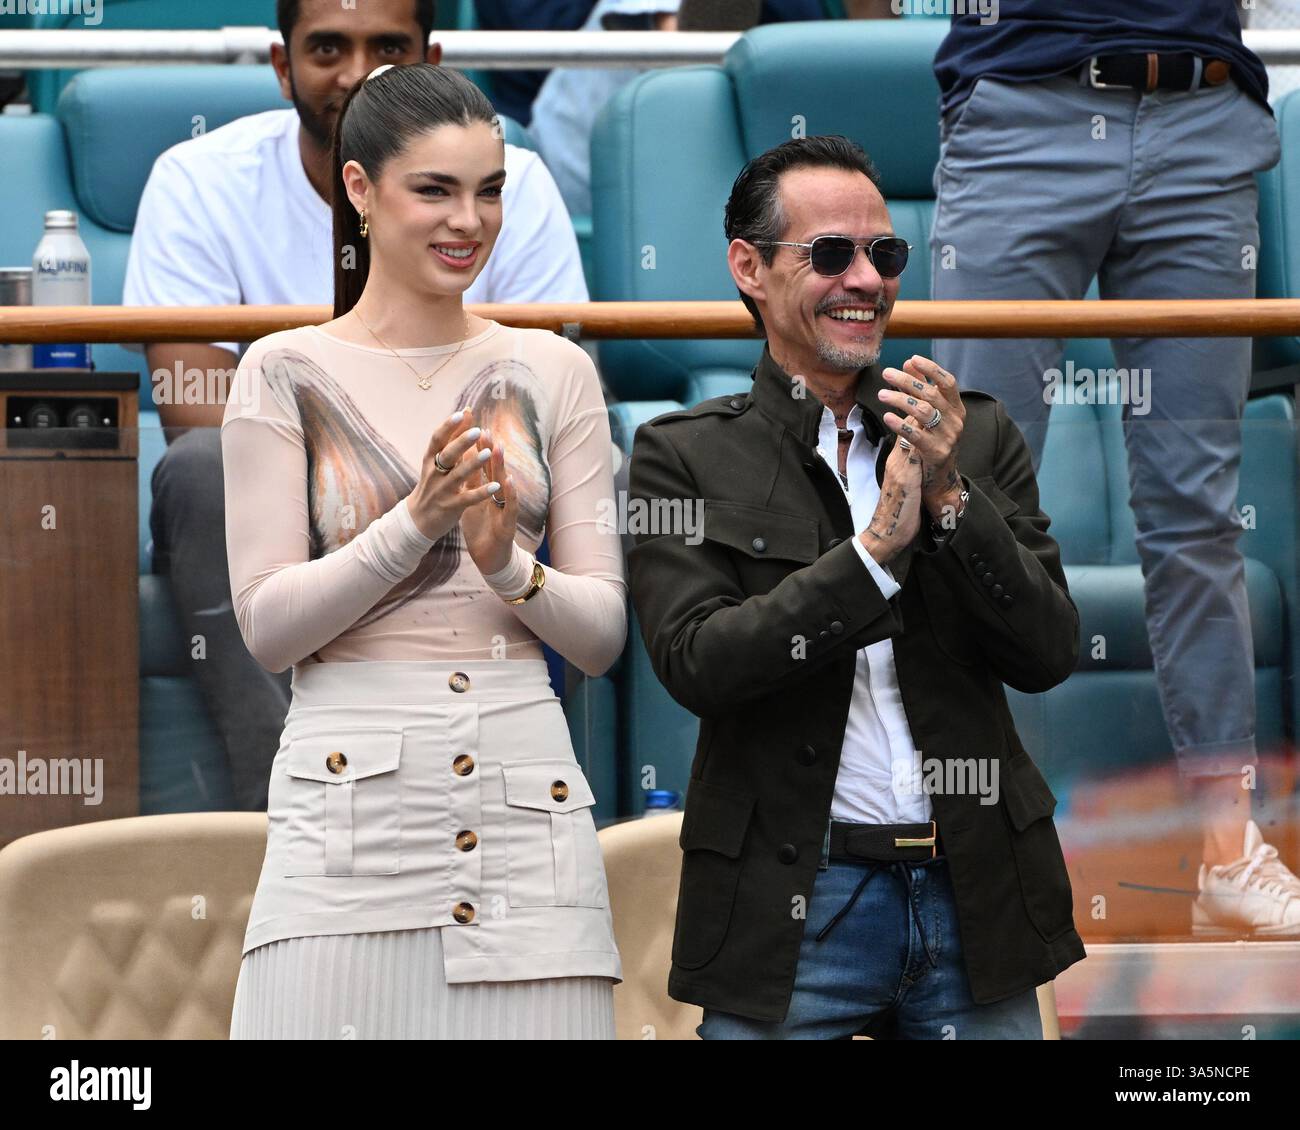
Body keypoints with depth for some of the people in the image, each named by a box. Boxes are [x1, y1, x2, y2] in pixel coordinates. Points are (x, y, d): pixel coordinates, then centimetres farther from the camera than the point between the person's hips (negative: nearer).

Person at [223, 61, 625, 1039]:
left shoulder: (552, 373, 10)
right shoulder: (290, 373, 4)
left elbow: (603, 634, 8)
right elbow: (267, 626, -2)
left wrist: (509, 567, -11)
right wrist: (415, 523, -13)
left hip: (525, 797, 2)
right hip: (354, 805, -2)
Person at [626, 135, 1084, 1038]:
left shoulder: (978, 436, 8)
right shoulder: (684, 455, 0)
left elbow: (1047, 656, 1)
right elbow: (697, 664, -12)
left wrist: (950, 496, -11)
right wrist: (876, 549, -19)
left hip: (974, 897, 3)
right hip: (791, 914, -2)